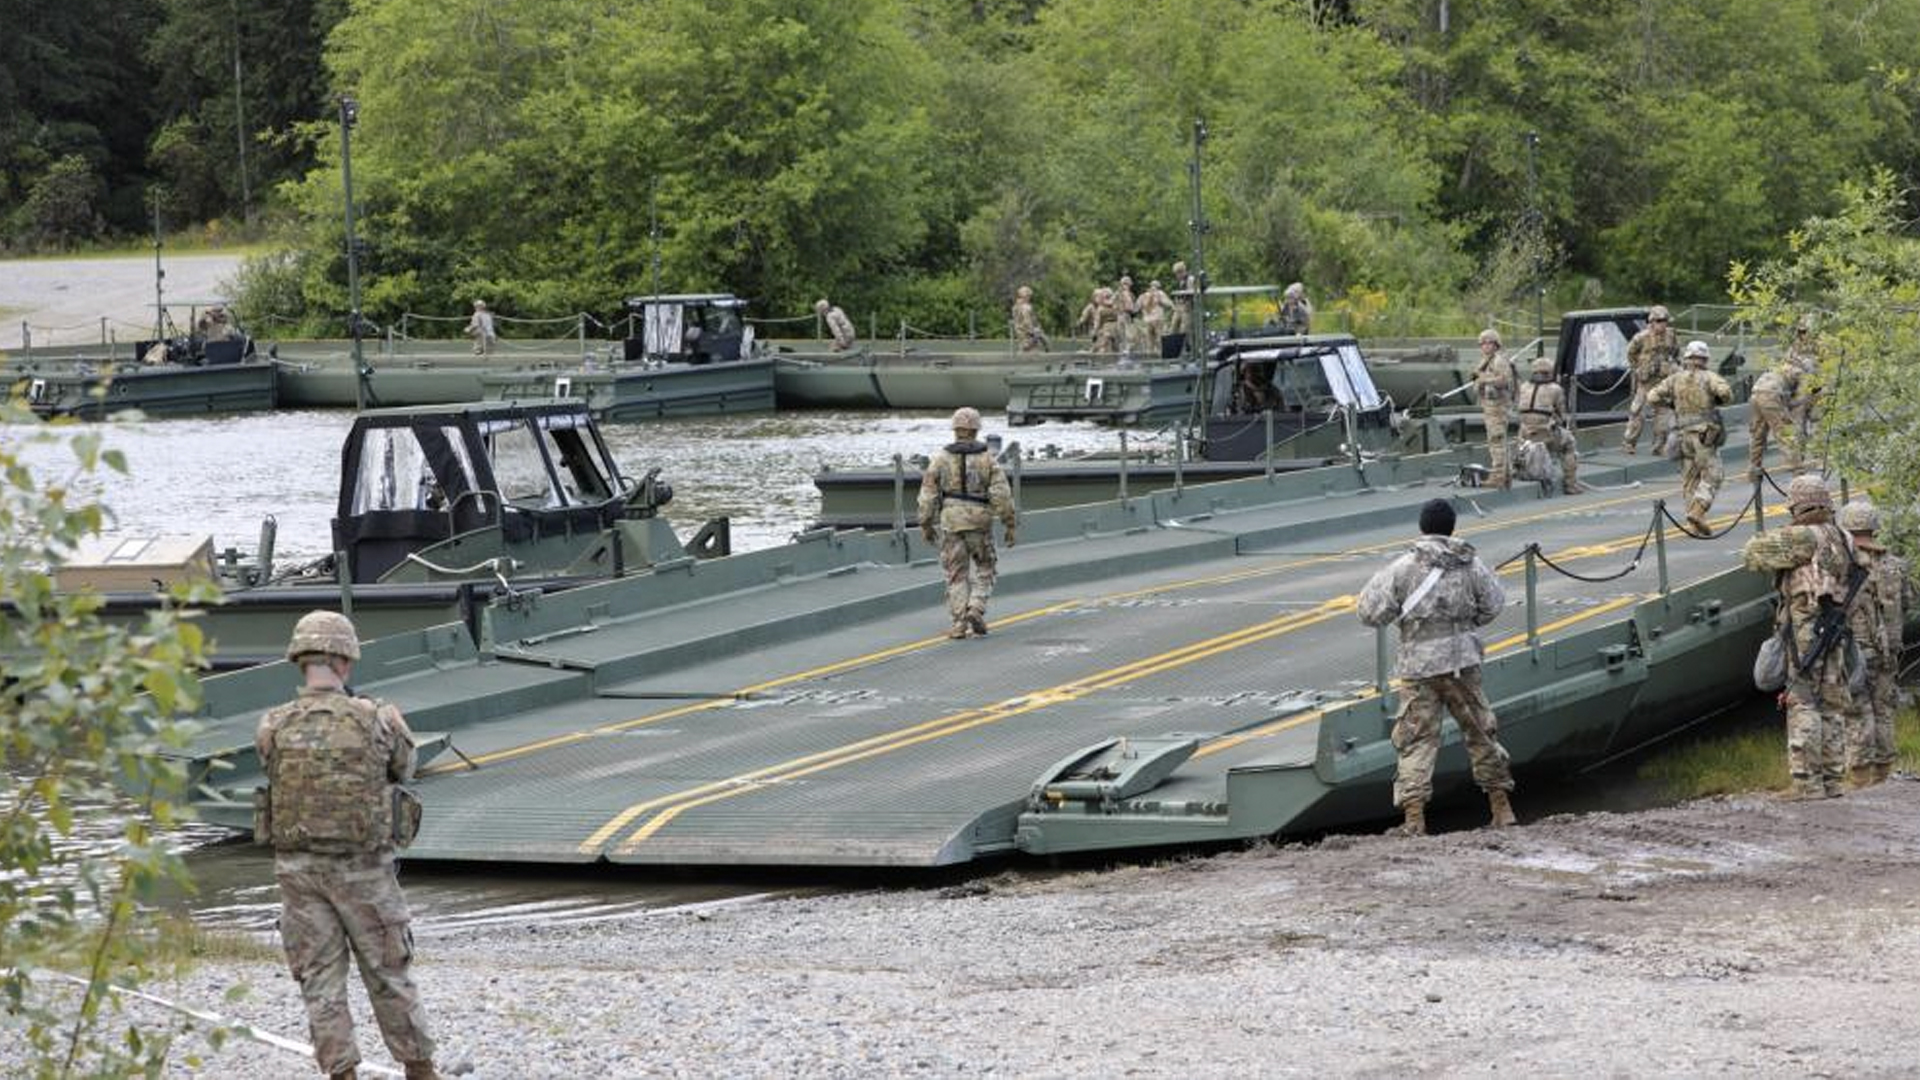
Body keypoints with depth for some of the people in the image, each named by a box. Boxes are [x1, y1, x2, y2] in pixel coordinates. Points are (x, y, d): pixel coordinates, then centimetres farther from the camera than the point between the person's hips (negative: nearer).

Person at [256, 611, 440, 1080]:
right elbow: (402, 768, 7)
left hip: (297, 866, 1)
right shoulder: (376, 720, -12)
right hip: (363, 867, -1)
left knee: (321, 979, 9)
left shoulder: (272, 728, -8)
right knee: (388, 973, 12)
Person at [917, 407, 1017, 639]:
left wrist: (926, 525, 10)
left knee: (956, 574, 8)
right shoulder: (987, 459, -2)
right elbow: (1001, 494, -6)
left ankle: (959, 623, 4)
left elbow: (928, 495, 0)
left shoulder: (941, 459, 0)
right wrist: (1010, 524, 0)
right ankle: (976, 609, -7)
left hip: (950, 520, 1)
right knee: (984, 570, 14)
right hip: (980, 521, -1)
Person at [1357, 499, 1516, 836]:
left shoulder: (1402, 568, -7)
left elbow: (1371, 613, -8)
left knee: (1416, 738, 0)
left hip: (1419, 663, -2)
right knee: (1480, 732, 15)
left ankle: (1414, 815, -12)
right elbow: (1492, 606, 8)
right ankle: (1502, 807, 22)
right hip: (1463, 660, 2)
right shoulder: (1471, 565, 0)